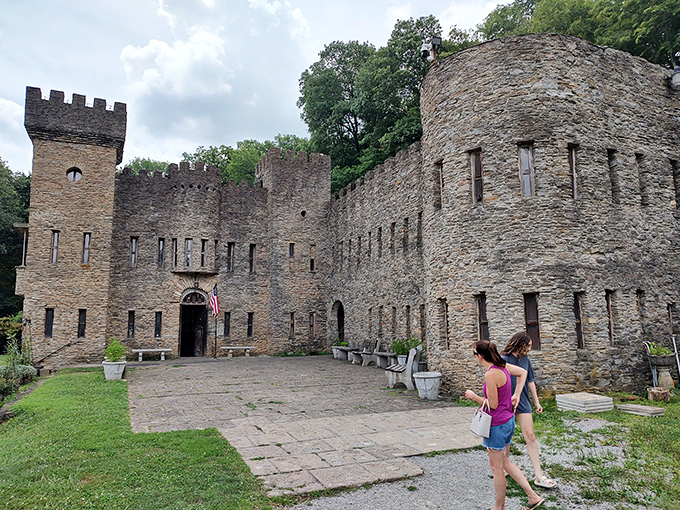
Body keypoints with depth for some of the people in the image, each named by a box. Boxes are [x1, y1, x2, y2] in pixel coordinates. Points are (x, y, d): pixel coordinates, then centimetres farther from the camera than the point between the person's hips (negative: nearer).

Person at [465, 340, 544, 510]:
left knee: (497, 467, 9)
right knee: (505, 462, 23)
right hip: (508, 421, 9)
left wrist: (474, 396, -7)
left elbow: (492, 404, -21)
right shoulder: (503, 366, 1)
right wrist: (516, 395, 15)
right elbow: (523, 372, 18)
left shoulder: (490, 375, -26)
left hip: (497, 424, -9)